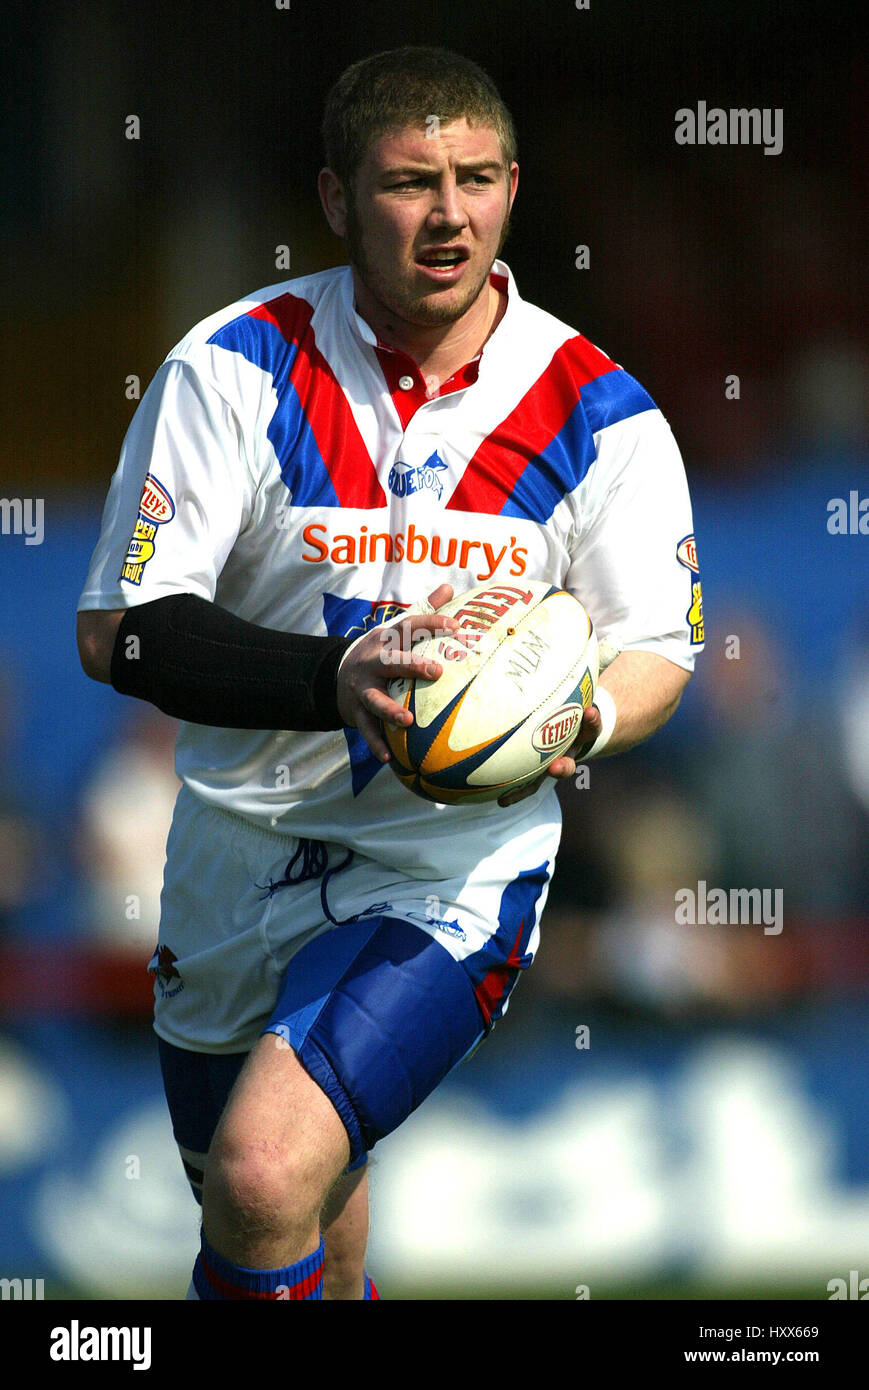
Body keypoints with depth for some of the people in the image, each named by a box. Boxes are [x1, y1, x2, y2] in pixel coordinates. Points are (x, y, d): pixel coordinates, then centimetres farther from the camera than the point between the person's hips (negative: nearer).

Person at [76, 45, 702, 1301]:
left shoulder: (603, 418, -6)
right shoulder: (238, 368, -9)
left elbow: (656, 653, 3)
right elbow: (121, 630, -13)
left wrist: (580, 718, -22)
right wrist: (337, 680, -29)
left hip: (454, 870, -2)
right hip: (240, 854, 3)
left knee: (268, 1177, -26)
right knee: (275, 1202, 22)